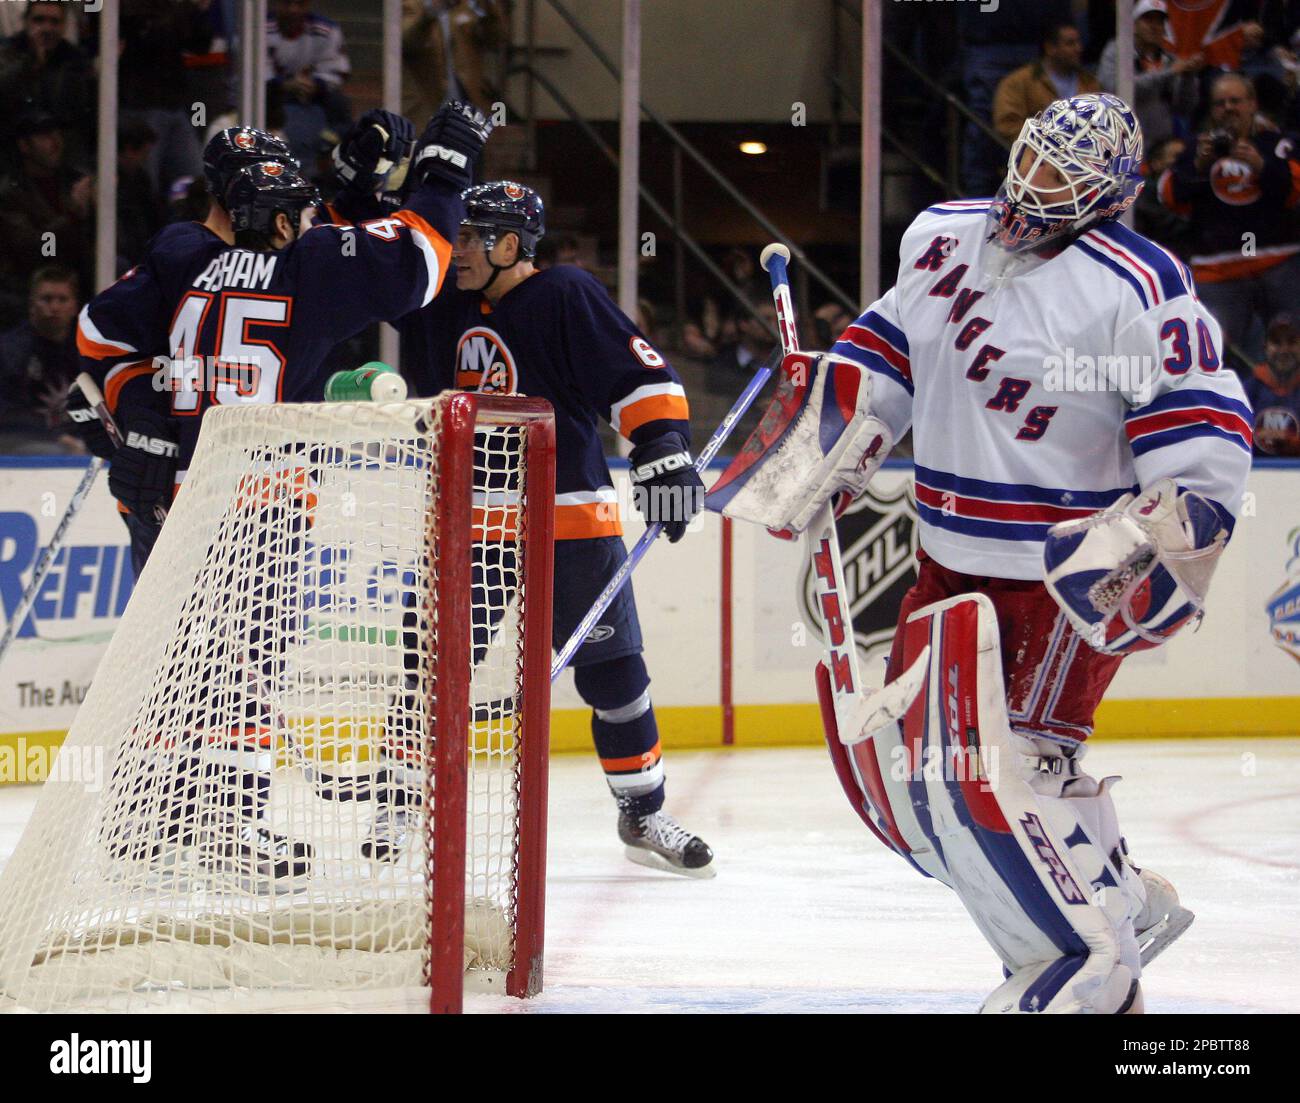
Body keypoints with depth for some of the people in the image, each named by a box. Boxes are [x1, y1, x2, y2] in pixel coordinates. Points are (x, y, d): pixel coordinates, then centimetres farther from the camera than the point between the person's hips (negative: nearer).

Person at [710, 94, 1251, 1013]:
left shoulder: (1139, 289, -16)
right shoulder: (945, 239, 6)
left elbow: (1207, 445, -17)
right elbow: (883, 359, 18)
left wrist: (1153, 551, -27)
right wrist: (809, 465, 12)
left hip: (1069, 576, -8)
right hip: (953, 566, 8)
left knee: (994, 760, -18)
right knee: (895, 753, 6)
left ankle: (1088, 960, 1)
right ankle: (1123, 902, 16)